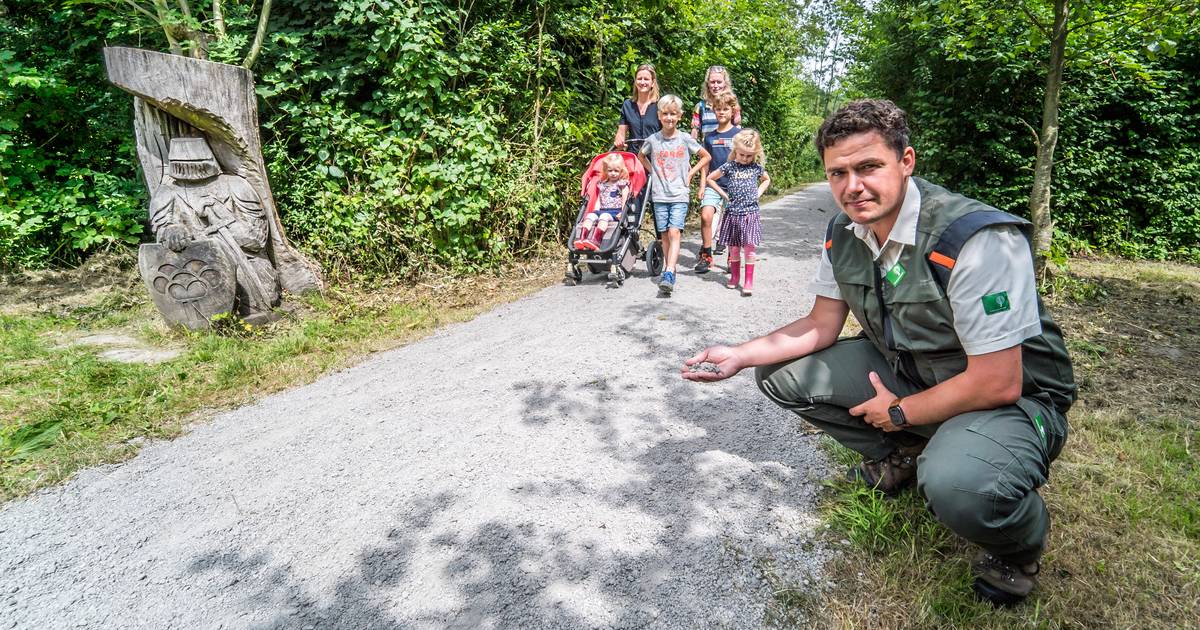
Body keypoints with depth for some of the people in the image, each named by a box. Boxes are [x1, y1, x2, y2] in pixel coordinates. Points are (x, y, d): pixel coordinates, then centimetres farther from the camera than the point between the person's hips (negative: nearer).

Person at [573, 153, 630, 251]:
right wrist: (596, 211, 5)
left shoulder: (622, 184, 8)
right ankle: (582, 238, -40)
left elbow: (625, 200, -1)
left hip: (616, 211, -5)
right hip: (602, 210, 5)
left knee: (604, 216, -37)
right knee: (590, 216, -25)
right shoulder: (602, 184, 21)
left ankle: (595, 240, -54)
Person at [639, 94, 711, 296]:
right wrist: (652, 171, 10)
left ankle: (669, 274, -22)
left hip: (679, 195, -2)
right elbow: (641, 156, 23)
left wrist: (690, 174, 2)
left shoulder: (685, 139, -1)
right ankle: (668, 270, 19)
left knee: (674, 233, -14)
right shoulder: (653, 139, 3)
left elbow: (706, 156, 11)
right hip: (659, 196, 2)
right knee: (665, 234, 7)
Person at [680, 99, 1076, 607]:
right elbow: (822, 324, 3)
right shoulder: (843, 233, -6)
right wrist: (739, 355, -11)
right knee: (780, 373, -4)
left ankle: (1020, 543, 1)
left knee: (957, 485, -39)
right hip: (906, 368, 7)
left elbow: (997, 383, -27)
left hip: (1015, 398, -6)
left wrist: (899, 413, -14)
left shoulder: (978, 238, -29)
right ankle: (901, 455, 16)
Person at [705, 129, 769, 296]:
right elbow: (710, 178, 5)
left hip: (750, 213, 0)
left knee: (749, 248, -5)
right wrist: (724, 194, 1)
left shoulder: (757, 167, 4)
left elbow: (766, 179, 24)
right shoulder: (729, 166, -2)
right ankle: (734, 276, 25)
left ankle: (749, 282, -2)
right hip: (732, 213, 0)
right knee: (734, 248, 8)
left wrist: (758, 193, 8)